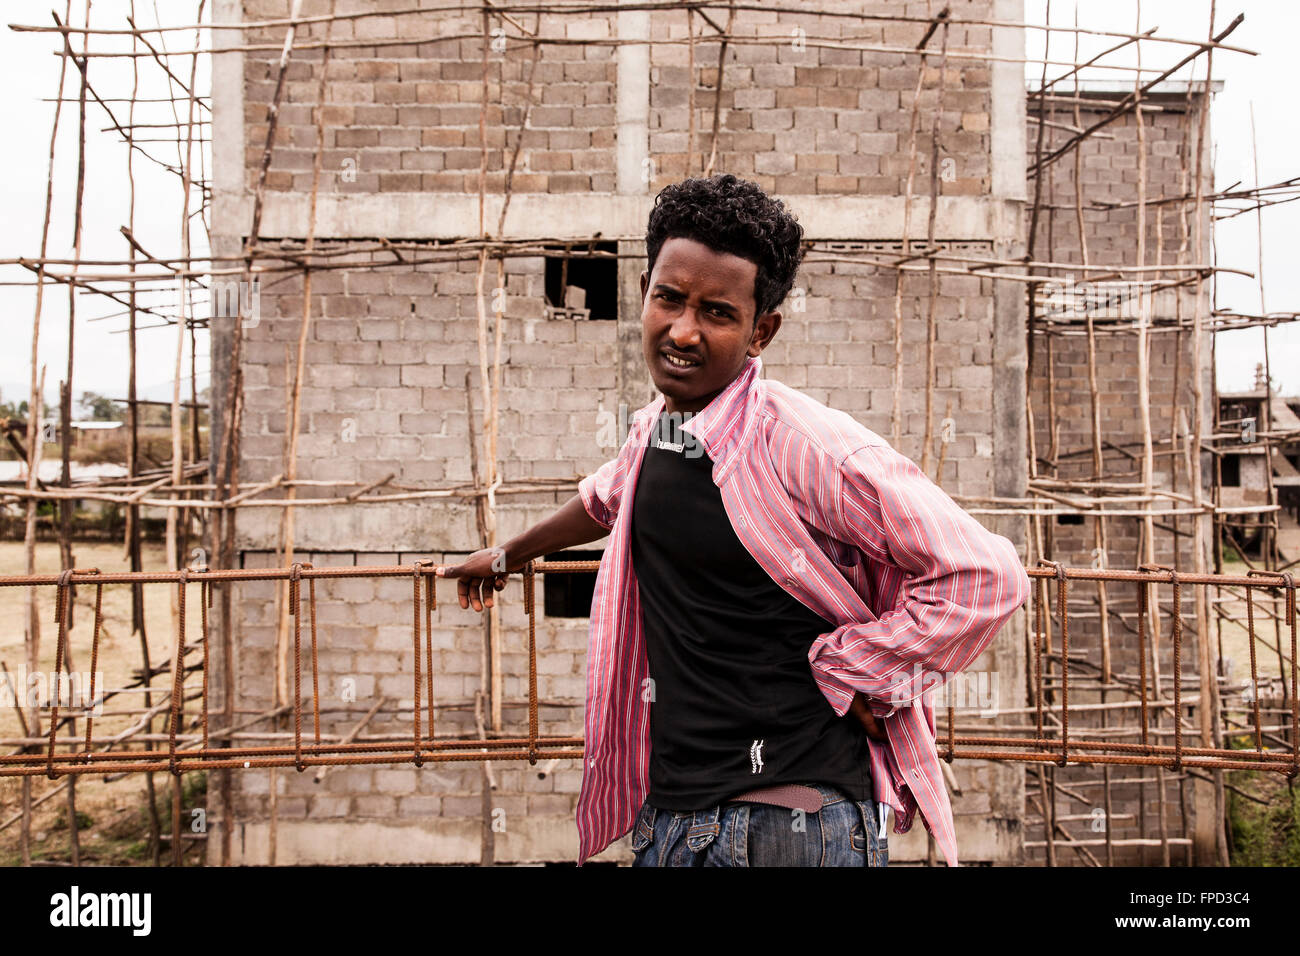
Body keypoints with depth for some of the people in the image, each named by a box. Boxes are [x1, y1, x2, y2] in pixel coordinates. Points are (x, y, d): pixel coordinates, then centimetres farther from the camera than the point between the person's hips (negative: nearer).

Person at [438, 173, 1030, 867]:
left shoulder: (809, 447, -18)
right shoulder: (651, 430, 6)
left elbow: (982, 576, -19)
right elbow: (606, 499, 30)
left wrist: (847, 674, -11)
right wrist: (509, 555, 45)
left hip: (790, 824, -7)